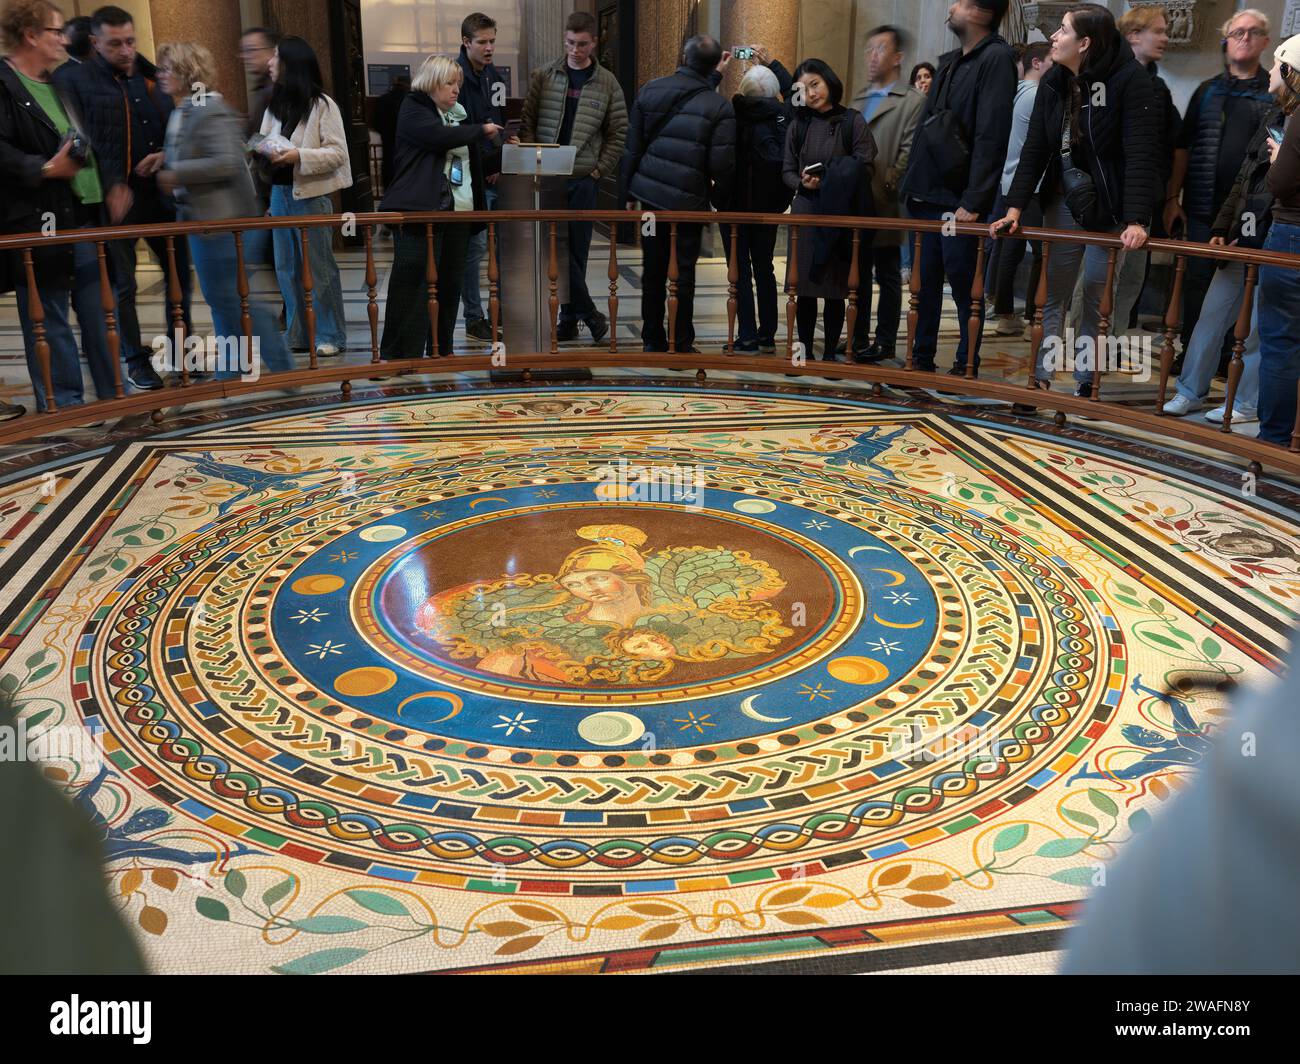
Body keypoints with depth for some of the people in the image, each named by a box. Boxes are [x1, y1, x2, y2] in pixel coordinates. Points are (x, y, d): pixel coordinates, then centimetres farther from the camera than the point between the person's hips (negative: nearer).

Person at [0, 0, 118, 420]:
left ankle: (113, 394, 20)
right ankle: (62, 403, 8)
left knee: (98, 311, 11)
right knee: (49, 318, 0)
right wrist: (45, 168, -24)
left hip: (85, 214, 8)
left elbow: (87, 142, 27)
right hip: (39, 223, -8)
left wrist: (109, 184, 17)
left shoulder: (59, 85, 19)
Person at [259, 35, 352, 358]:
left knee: (318, 266, -1)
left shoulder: (322, 105, -6)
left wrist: (299, 156, -22)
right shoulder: (275, 105, 14)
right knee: (286, 267, 9)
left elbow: (337, 153, -12)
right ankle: (298, 335, 18)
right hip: (280, 192, 7)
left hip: (311, 194, -7)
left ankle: (329, 336, 8)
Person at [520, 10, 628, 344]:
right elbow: (527, 123, 5)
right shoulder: (544, 76, 4)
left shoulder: (607, 83, 5)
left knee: (575, 250, 3)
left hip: (583, 179, 0)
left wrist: (600, 169, -3)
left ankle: (569, 316, 14)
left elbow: (618, 133, 6)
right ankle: (588, 313, 4)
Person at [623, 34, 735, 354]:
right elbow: (722, 165, -12)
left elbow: (632, 146, 3)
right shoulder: (719, 106, -9)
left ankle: (652, 339, 21)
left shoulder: (650, 90, 1)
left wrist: (629, 191, 10)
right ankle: (682, 344, 10)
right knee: (684, 273, 6)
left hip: (649, 194, 3)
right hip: (689, 200, -3)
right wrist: (720, 199, 4)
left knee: (653, 270, 13)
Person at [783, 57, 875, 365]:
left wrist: (836, 184, -19)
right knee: (805, 287, 2)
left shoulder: (853, 121, 0)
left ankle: (830, 352, 10)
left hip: (840, 216, -2)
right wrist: (803, 183, -10)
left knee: (836, 288, 2)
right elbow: (788, 171, 10)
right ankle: (805, 351, 11)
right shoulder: (799, 125, 9)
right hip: (806, 213, 2)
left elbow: (864, 170, -5)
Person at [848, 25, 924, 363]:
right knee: (858, 275, 10)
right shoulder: (858, 101, 18)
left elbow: (909, 153, -9)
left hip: (886, 206, -6)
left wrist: (886, 186, -16)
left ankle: (885, 342, 7)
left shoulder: (913, 101, -2)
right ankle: (859, 340, 17)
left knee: (888, 276, 2)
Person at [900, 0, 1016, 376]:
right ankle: (921, 359, 20)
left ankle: (966, 367, 10)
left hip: (958, 201, -8)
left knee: (963, 284, 0)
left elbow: (991, 138, -17)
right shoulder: (950, 62, 17)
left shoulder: (996, 58, -9)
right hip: (926, 195, 8)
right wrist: (912, 184, 13)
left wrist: (973, 202, -21)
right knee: (925, 282, 11)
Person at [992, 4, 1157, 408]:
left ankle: (1085, 384, 12)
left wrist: (1137, 221, -29)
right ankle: (1041, 380, 12)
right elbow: (1034, 148, -1)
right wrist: (1015, 208, -9)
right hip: (1063, 202, 5)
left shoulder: (1130, 81, -15)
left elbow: (1140, 155, -21)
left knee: (1096, 298, 2)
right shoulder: (1053, 82, 1)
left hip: (1110, 209, -5)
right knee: (1051, 294, 6)